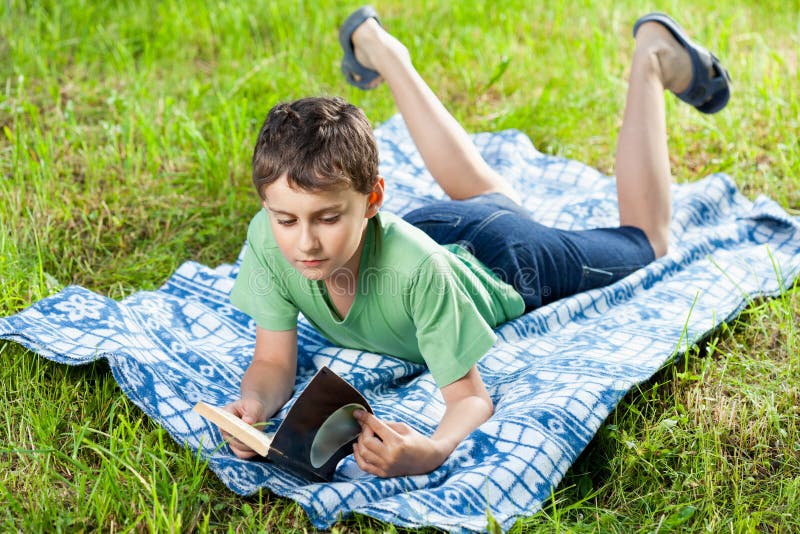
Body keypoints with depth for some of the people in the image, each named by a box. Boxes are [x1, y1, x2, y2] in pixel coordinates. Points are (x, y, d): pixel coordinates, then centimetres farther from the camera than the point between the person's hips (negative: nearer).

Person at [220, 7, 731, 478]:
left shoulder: (414, 266, -47)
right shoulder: (268, 240, -36)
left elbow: (471, 397, -40)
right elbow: (275, 363, -27)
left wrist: (432, 450, -63)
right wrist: (255, 405, -51)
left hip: (506, 260, -4)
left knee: (645, 239, 25)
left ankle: (651, 61, 32)